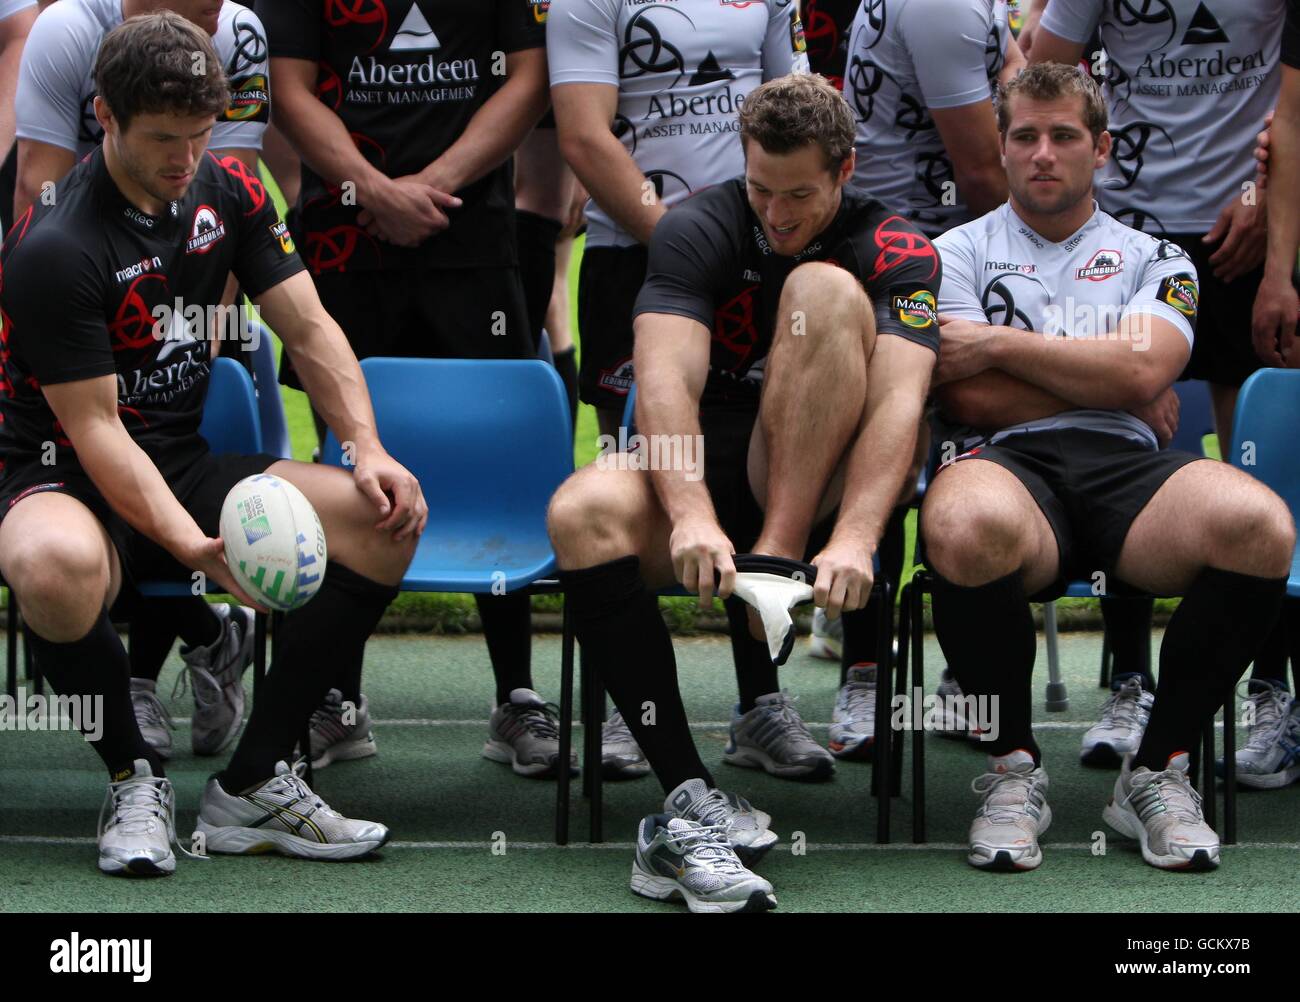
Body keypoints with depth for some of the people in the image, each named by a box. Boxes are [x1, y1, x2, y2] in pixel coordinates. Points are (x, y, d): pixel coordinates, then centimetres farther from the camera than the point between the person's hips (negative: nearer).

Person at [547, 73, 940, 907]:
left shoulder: (896, 251, -5)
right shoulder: (701, 229, -4)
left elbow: (898, 400, -21)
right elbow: (666, 379, -19)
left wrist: (854, 539, -39)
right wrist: (691, 519, -37)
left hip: (813, 487, -1)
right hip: (698, 471, 1)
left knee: (824, 288, -23)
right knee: (584, 515, -33)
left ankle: (774, 565, -31)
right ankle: (685, 791, -38)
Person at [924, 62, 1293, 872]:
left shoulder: (1153, 259, 24)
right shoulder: (960, 251, 21)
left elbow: (1142, 372, 3)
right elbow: (967, 397, 5)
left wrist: (1000, 344, 3)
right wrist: (1122, 397, 8)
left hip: (1129, 469, 2)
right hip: (1012, 464, -2)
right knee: (967, 526, -42)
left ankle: (1158, 771, -16)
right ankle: (1014, 768, -18)